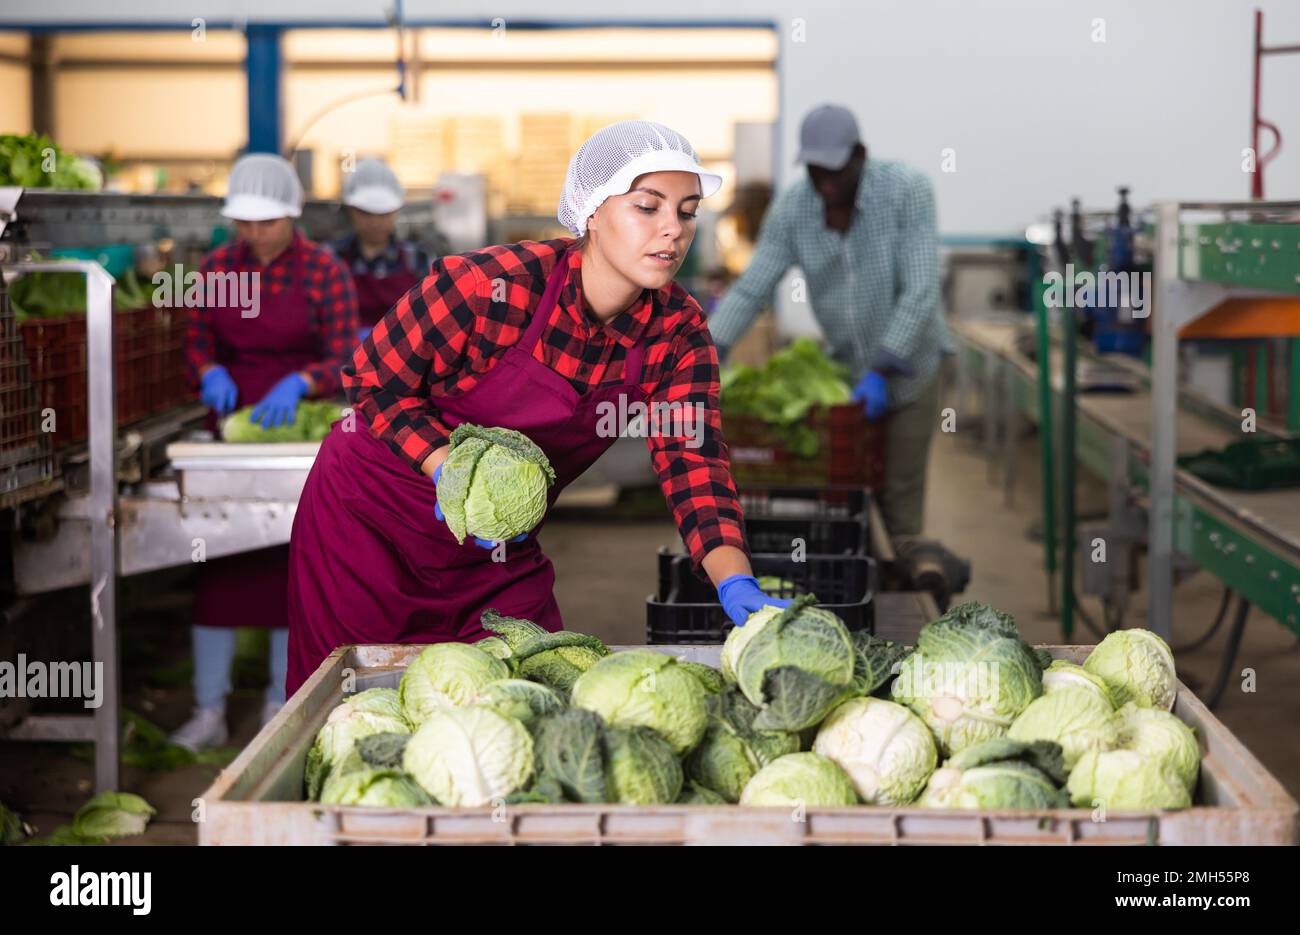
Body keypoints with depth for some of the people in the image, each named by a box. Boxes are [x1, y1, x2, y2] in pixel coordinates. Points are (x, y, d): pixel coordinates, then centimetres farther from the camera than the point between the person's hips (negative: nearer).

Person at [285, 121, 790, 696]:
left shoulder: (679, 333, -12)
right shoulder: (492, 285, -27)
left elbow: (693, 462, -20)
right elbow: (374, 379, -16)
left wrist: (736, 584, -37)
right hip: (371, 518, -4)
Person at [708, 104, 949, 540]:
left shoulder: (908, 190, -25)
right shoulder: (791, 209, -14)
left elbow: (920, 290, -28)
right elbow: (750, 289, -13)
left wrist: (881, 370, -33)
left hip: (909, 365, -4)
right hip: (850, 364, 4)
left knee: (899, 499, -3)